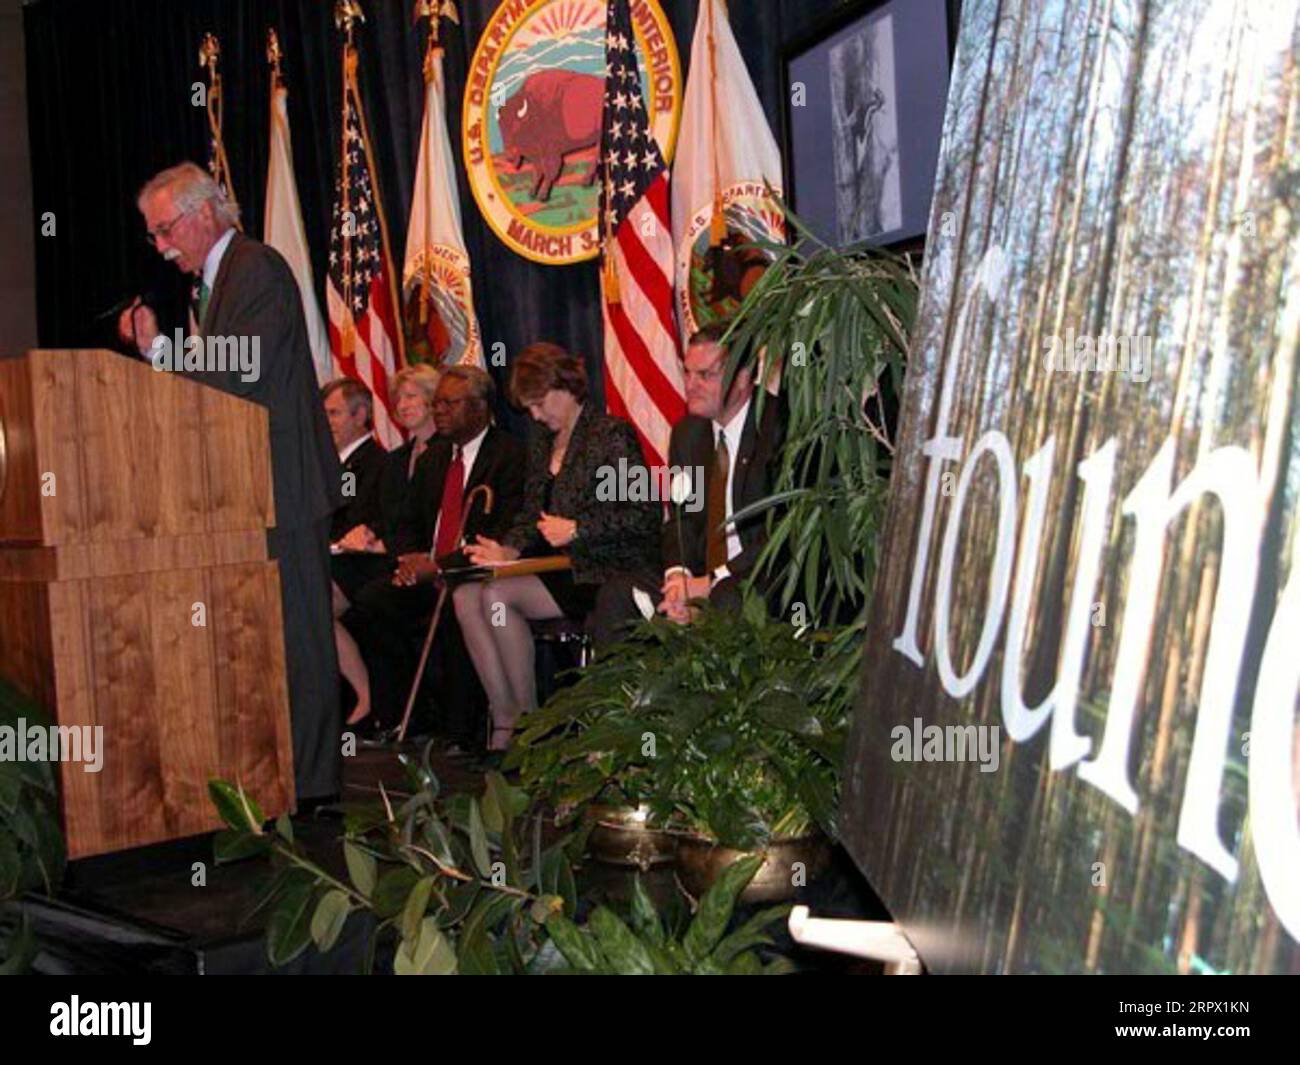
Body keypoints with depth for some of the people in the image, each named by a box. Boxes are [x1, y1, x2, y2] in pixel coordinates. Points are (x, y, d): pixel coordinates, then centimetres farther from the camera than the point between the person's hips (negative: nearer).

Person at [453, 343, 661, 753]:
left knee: (498, 596, -24)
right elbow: (533, 512, 20)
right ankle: (504, 722, -11)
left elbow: (645, 515, -14)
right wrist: (509, 550, 1)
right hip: (562, 568, 8)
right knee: (466, 596, -13)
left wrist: (576, 530, -14)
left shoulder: (612, 435, -7)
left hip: (608, 573, -8)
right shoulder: (542, 438, 17)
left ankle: (528, 719, -11)